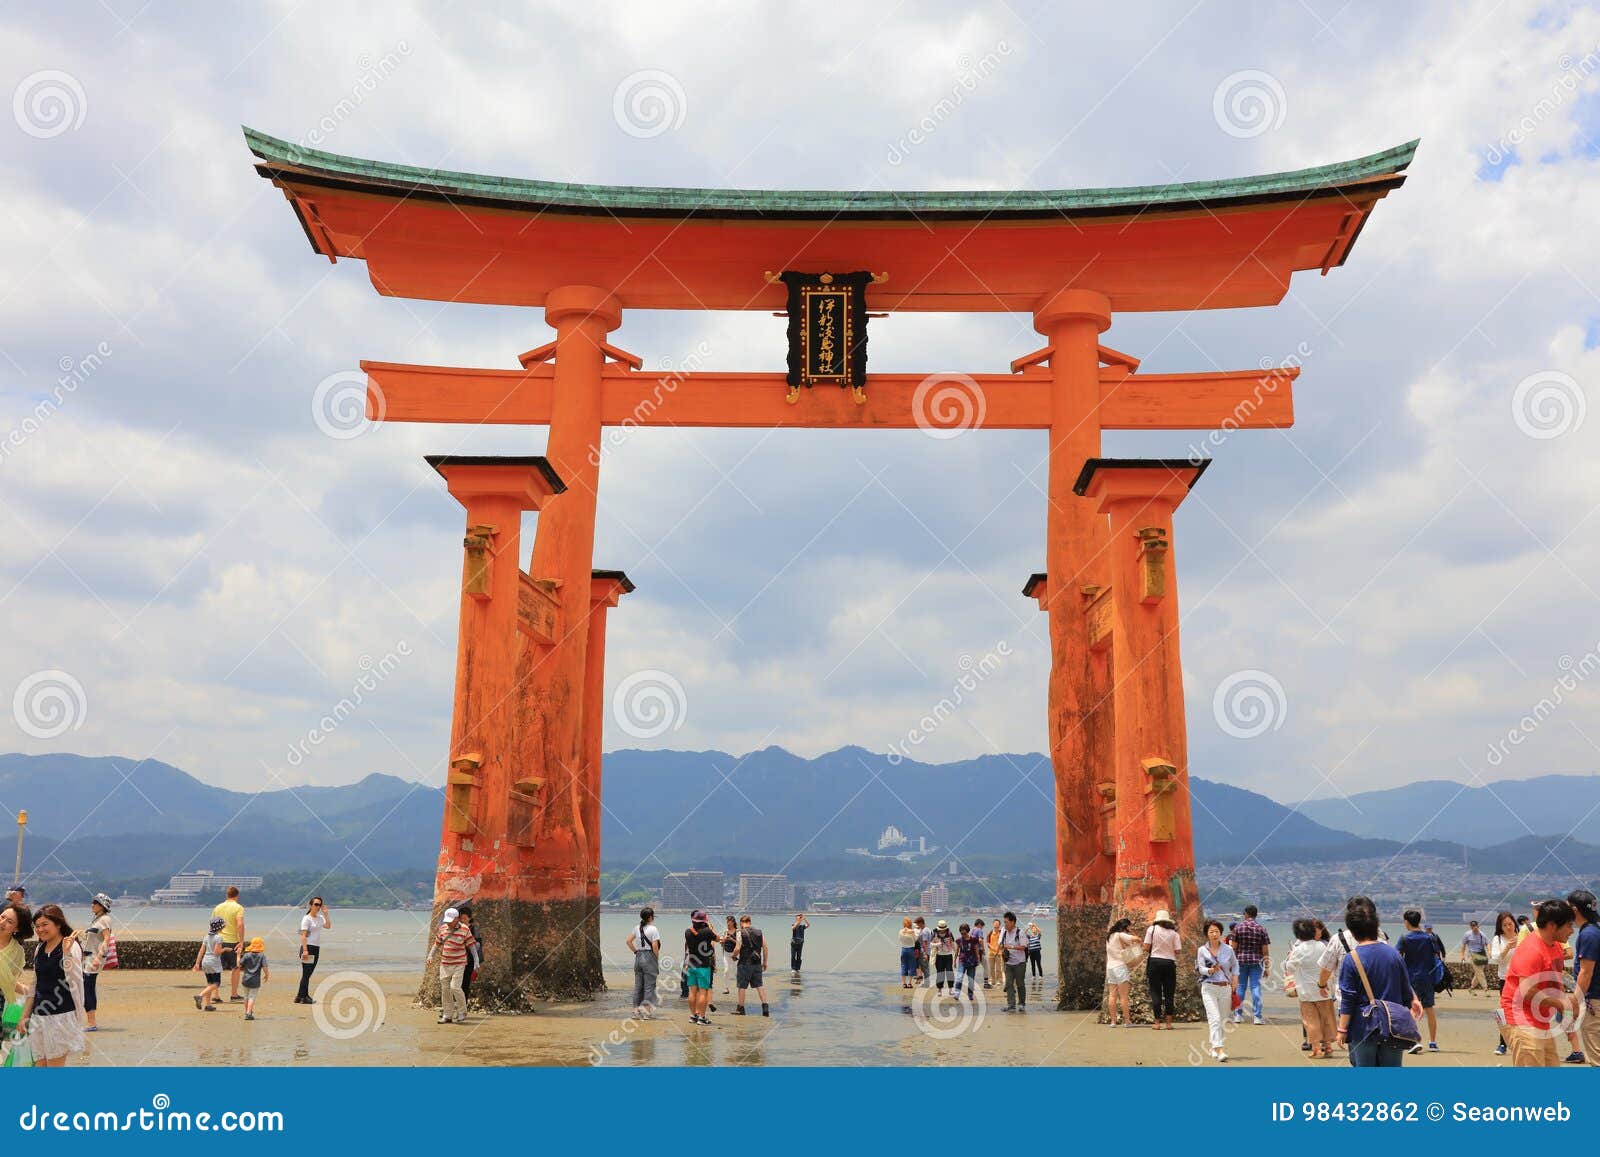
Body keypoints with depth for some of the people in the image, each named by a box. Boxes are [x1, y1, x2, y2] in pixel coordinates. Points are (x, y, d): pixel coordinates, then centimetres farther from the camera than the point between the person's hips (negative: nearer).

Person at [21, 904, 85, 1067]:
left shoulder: (70, 946, -8)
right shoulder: (39, 949, 13)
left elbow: (75, 981, -18)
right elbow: (35, 986, 20)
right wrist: (25, 1016, 18)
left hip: (61, 1015, -7)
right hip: (39, 1016, 7)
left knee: (55, 1064, -4)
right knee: (40, 1064, 6)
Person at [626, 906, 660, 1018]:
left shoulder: (637, 928, 7)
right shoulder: (653, 929, -11)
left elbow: (629, 941, 8)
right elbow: (655, 946, -16)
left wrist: (635, 952, 12)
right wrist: (657, 958, -4)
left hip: (638, 957, 6)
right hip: (649, 957, -6)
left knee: (638, 985, 12)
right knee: (649, 985, 1)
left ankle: (636, 1008, 13)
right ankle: (646, 1008, -4)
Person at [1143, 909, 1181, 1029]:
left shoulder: (1152, 929, -2)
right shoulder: (1174, 933, 2)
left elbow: (1146, 948, -5)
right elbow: (1177, 951, -2)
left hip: (1155, 961, -1)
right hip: (1170, 962, 1)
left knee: (1155, 992, 4)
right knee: (1169, 993, 8)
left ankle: (1157, 1022, 3)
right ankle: (1168, 1022, 6)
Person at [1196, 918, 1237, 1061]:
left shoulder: (1228, 949, 4)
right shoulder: (1202, 950, -1)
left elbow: (1235, 964, 20)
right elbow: (1200, 968, -7)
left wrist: (1235, 977, 6)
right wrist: (1210, 970, -26)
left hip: (1225, 988, 3)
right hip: (1209, 988, -3)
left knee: (1223, 1020, 9)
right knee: (1214, 1018, -15)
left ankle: (1214, 1048, 24)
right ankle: (1219, 1050, -19)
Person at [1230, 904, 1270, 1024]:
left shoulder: (1238, 927, -2)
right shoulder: (1261, 929, 0)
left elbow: (1234, 947, -3)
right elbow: (1265, 949, 0)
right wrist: (1267, 967, 5)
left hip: (1241, 960, 0)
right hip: (1256, 961, 0)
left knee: (1240, 987, 8)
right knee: (1255, 987, 2)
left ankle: (1238, 1015, 10)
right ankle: (1257, 1016, 0)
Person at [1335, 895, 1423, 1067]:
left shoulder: (1351, 959, -13)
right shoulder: (1393, 953, -1)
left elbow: (1347, 1001, -11)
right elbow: (1406, 988, 11)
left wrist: (1342, 1030, -4)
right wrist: (1413, 1000, 30)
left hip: (1363, 1029, -3)